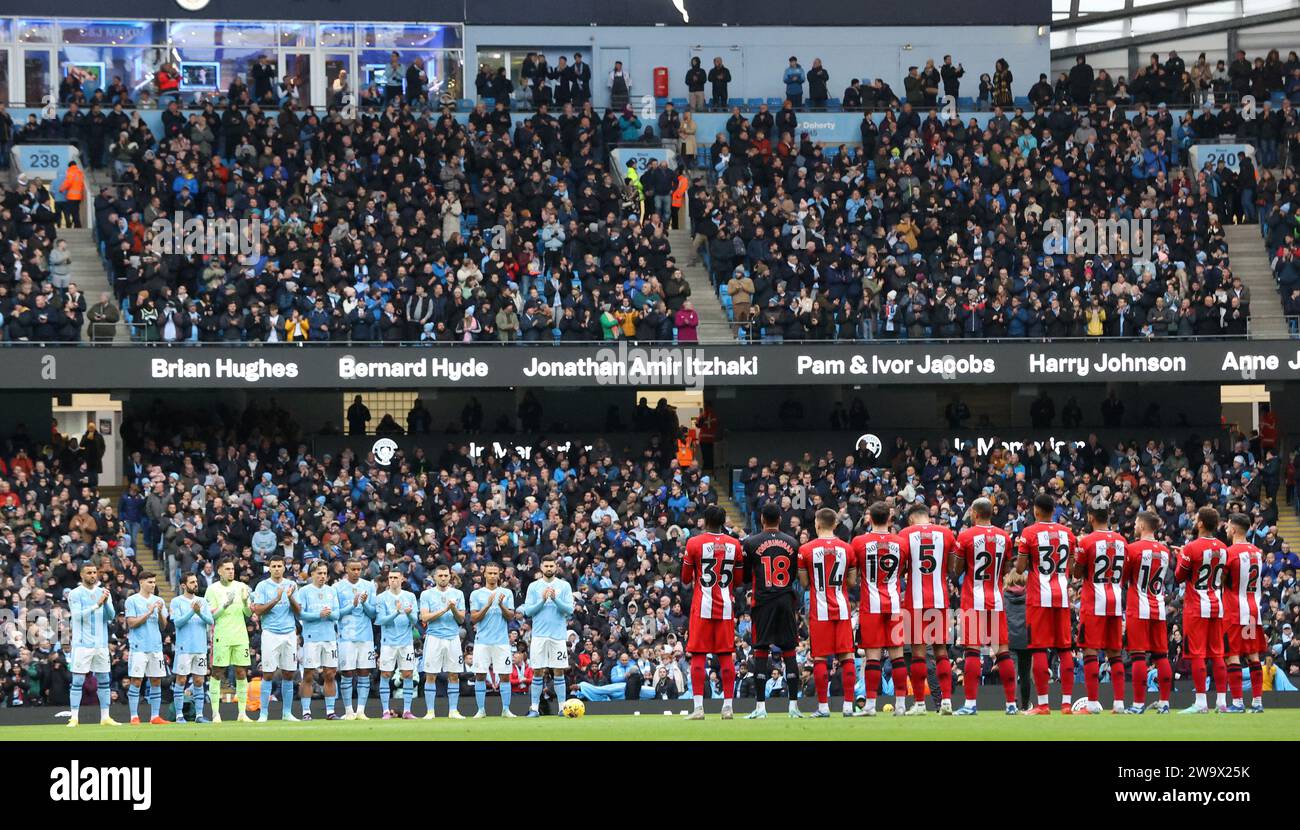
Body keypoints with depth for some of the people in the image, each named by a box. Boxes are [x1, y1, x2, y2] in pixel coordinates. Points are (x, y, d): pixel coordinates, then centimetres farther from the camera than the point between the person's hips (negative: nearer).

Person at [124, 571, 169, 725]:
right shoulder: (132, 600, 0)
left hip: (156, 647, 5)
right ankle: (134, 716, -4)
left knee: (156, 681, 4)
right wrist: (149, 612, -14)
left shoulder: (159, 601, 12)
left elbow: (163, 625, 10)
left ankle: (155, 716, 8)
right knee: (136, 681, -6)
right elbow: (131, 623, -8)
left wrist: (160, 613, -8)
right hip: (139, 647, -5)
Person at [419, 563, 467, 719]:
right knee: (431, 675, -3)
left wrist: (454, 609, -12)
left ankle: (453, 710, 7)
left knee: (454, 675, 1)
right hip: (434, 638, -2)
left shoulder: (458, 594, 10)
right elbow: (424, 618, -5)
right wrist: (445, 609, -13)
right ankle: (430, 711, 2)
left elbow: (461, 619, 8)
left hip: (453, 637, 2)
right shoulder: (427, 594, 5)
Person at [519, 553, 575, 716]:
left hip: (558, 634, -1)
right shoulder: (534, 586, 7)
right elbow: (528, 611, 2)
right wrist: (542, 600, -12)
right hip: (539, 634, 1)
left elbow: (569, 610, -1)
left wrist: (556, 599, -16)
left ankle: (563, 707, 2)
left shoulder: (564, 586, 5)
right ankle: (534, 708, 2)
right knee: (537, 672, -1)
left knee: (559, 671, -1)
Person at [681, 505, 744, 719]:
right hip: (726, 606, 3)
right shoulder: (734, 545, 4)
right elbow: (739, 580, 11)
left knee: (698, 655, -2)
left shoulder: (694, 543, -4)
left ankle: (698, 707, -10)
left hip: (702, 606, -3)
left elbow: (685, 579, 2)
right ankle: (727, 706, 4)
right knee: (726, 656, 5)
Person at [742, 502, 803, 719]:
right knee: (789, 652, 6)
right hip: (787, 600, 2)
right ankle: (793, 705, 4)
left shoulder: (750, 543, -3)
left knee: (760, 652, 1)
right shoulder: (792, 543, 5)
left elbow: (745, 576, 3)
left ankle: (760, 706, -3)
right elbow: (797, 575, 12)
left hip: (762, 601, -2)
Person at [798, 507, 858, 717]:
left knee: (820, 658, 1)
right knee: (846, 656, 4)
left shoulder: (806, 550, -5)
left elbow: (804, 583, 0)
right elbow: (852, 583, 4)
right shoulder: (847, 549, 1)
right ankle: (848, 705, 1)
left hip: (819, 611, -2)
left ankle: (823, 706, -1)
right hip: (842, 609, 2)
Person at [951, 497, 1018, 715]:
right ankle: (1011, 703, 7)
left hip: (973, 599, -4)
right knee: (1002, 650, 6)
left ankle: (971, 703, -12)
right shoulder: (1004, 537, 6)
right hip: (996, 599, 4)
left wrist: (953, 554, 15)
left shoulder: (965, 536, -6)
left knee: (972, 649, -6)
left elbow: (956, 574, -2)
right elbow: (1007, 571, 12)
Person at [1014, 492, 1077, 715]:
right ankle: (1066, 703, 4)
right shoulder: (1067, 533, 9)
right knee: (1065, 648, 6)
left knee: (1039, 648, -4)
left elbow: (1020, 568, -5)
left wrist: (1019, 548, 11)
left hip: (1039, 596, -4)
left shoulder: (1029, 533, -5)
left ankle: (1042, 704, -7)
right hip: (1062, 596, 4)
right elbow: (1070, 568, 12)